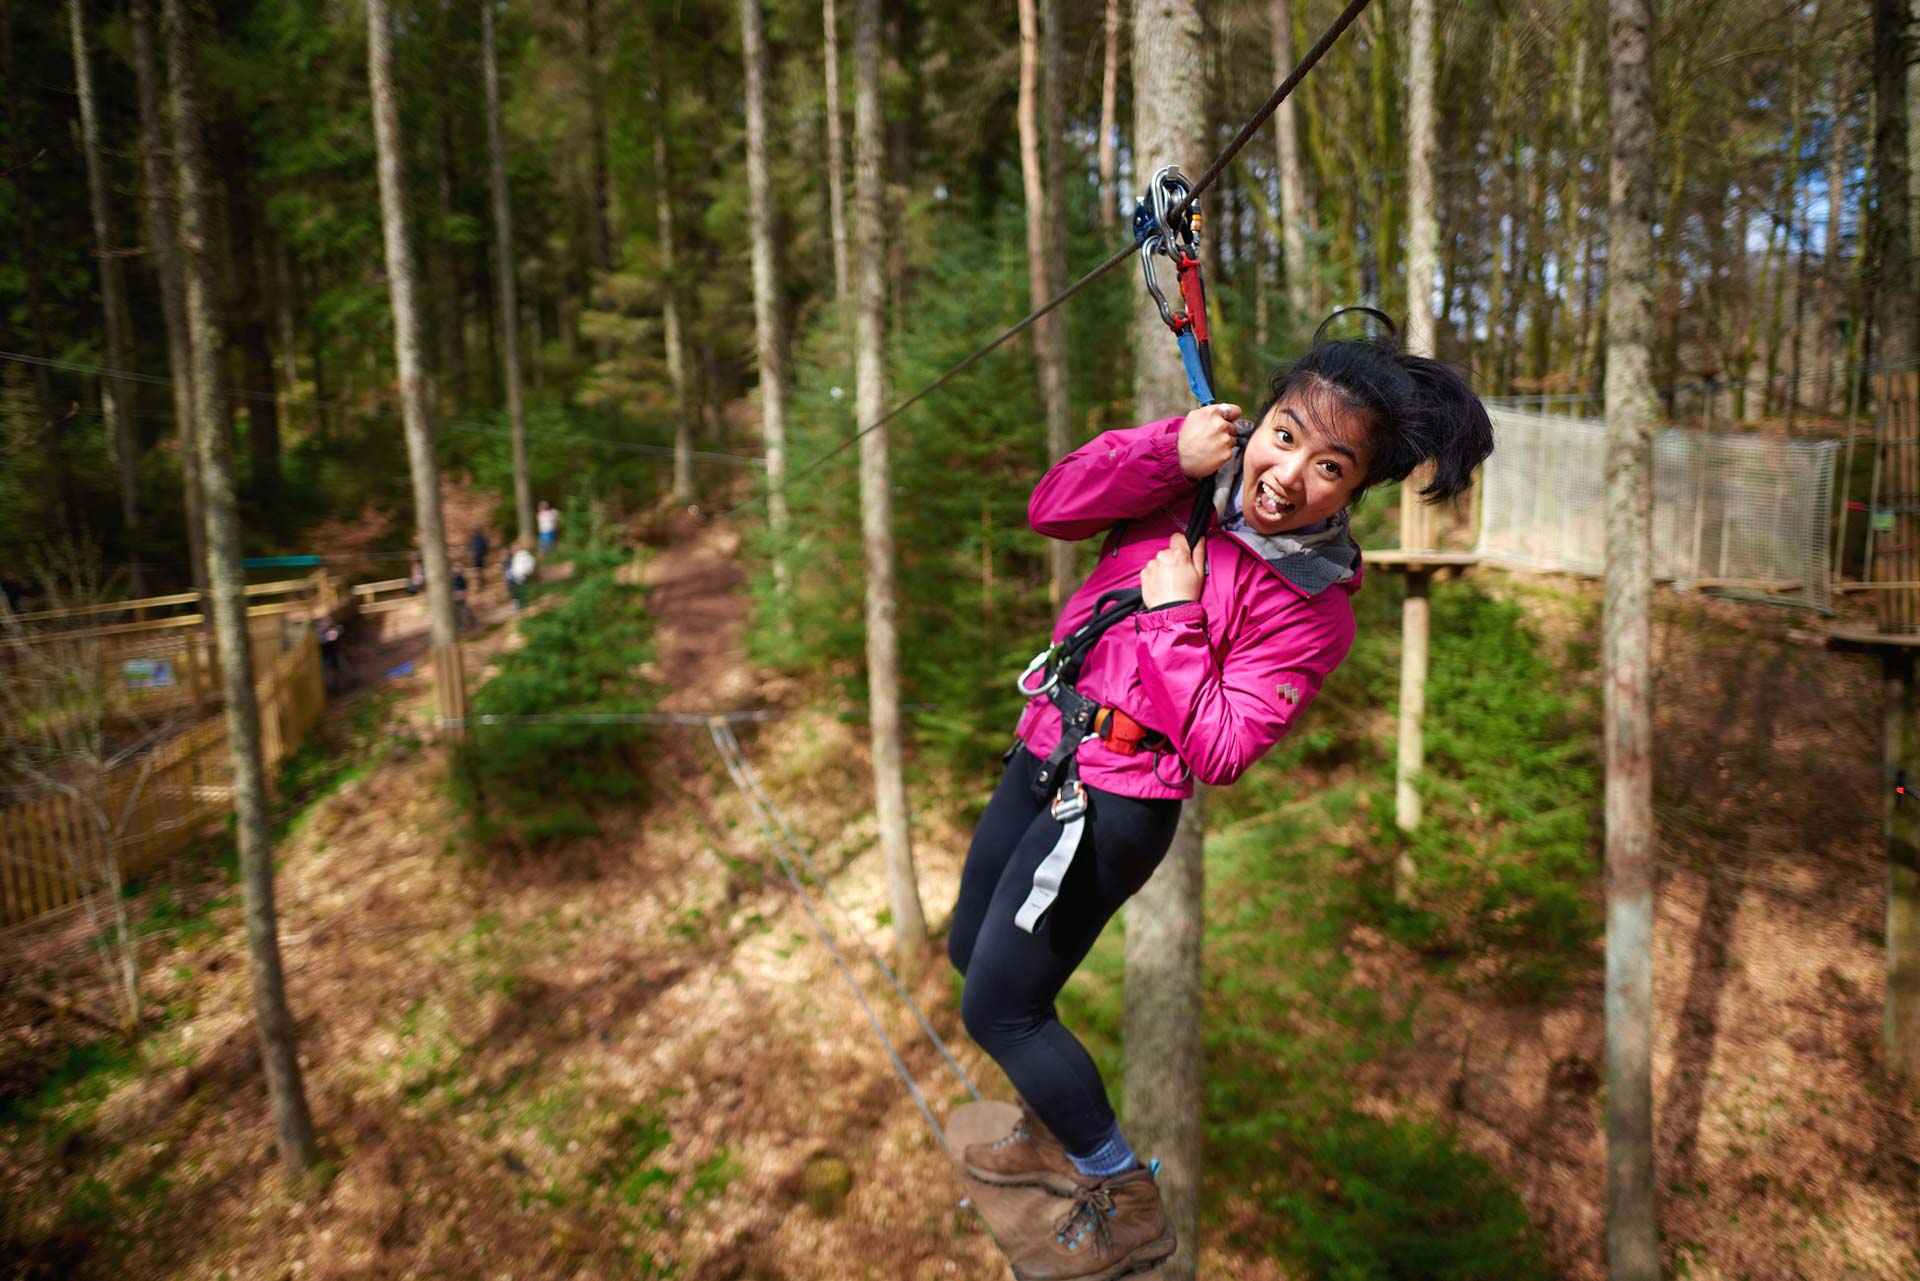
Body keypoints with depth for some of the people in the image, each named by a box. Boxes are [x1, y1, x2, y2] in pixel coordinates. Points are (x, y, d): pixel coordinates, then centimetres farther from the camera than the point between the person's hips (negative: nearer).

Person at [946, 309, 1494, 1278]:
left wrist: (1174, 616, -21)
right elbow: (1050, 509, -6)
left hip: (1112, 799, -8)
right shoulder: (1201, 479, -3)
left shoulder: (1313, 609, -18)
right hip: (1044, 750, 8)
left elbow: (1218, 753, -21)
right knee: (971, 948, 22)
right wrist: (1166, 448, -18)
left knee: (997, 1007, 2)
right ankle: (1054, 1138, 45)